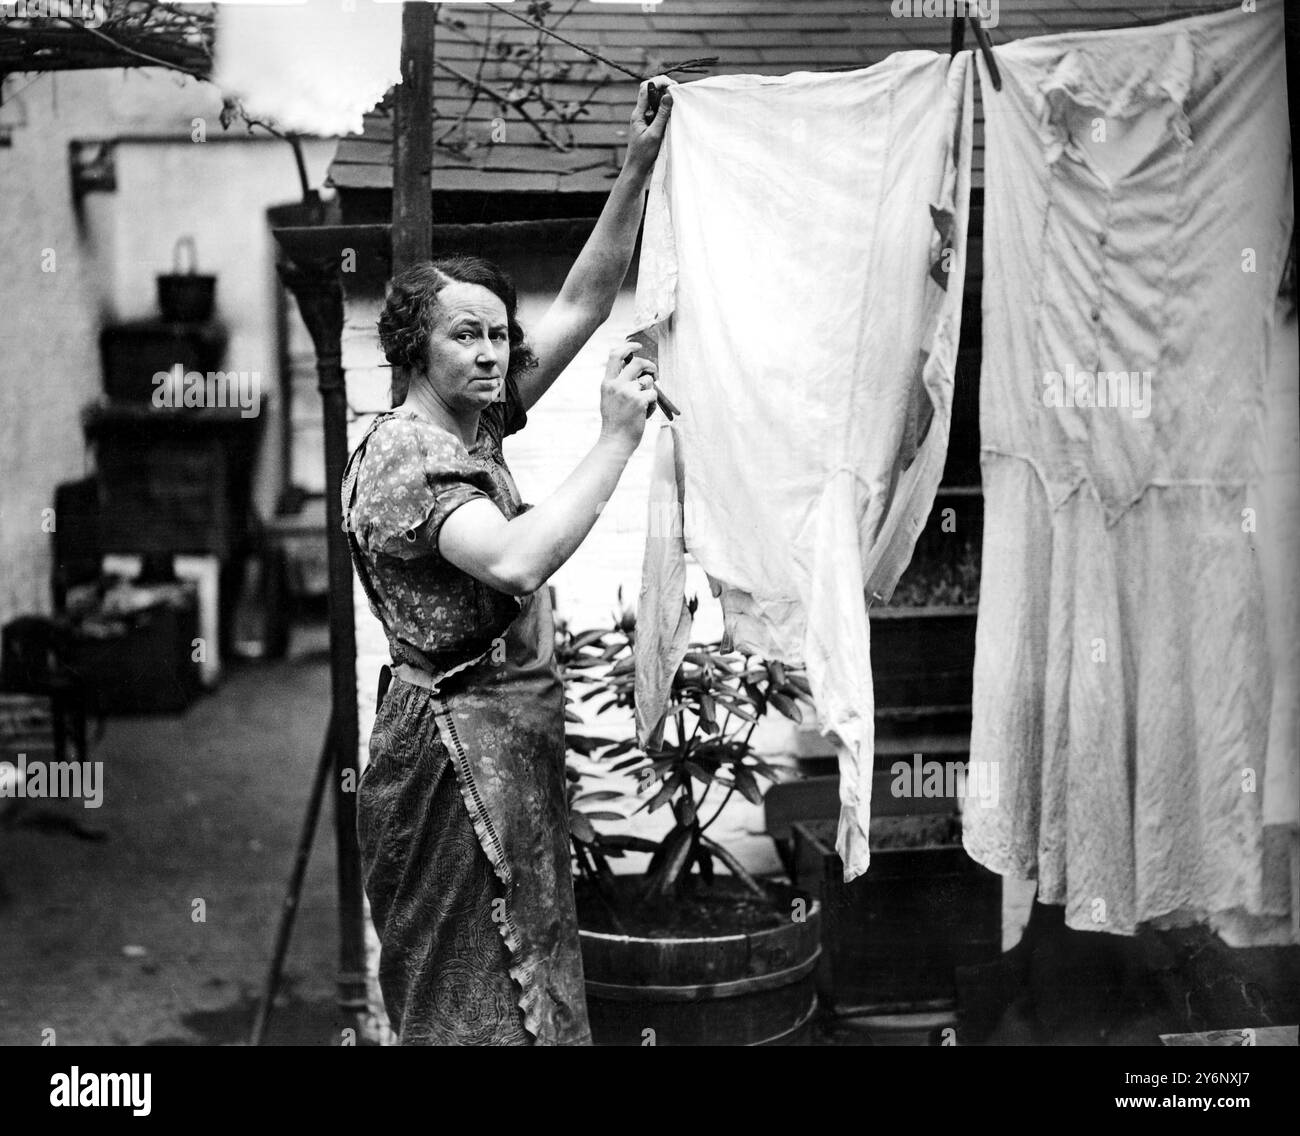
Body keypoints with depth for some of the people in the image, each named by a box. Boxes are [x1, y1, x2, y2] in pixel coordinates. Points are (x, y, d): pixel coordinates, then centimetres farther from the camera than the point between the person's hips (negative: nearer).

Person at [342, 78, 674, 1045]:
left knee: (511, 981, 15)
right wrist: (618, 440, -27)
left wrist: (640, 166, 0)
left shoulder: (473, 422, 10)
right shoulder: (403, 453, -16)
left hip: (509, 741, 9)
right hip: (460, 744, -9)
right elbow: (519, 561, -34)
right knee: (486, 1004, -2)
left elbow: (586, 301, 9)